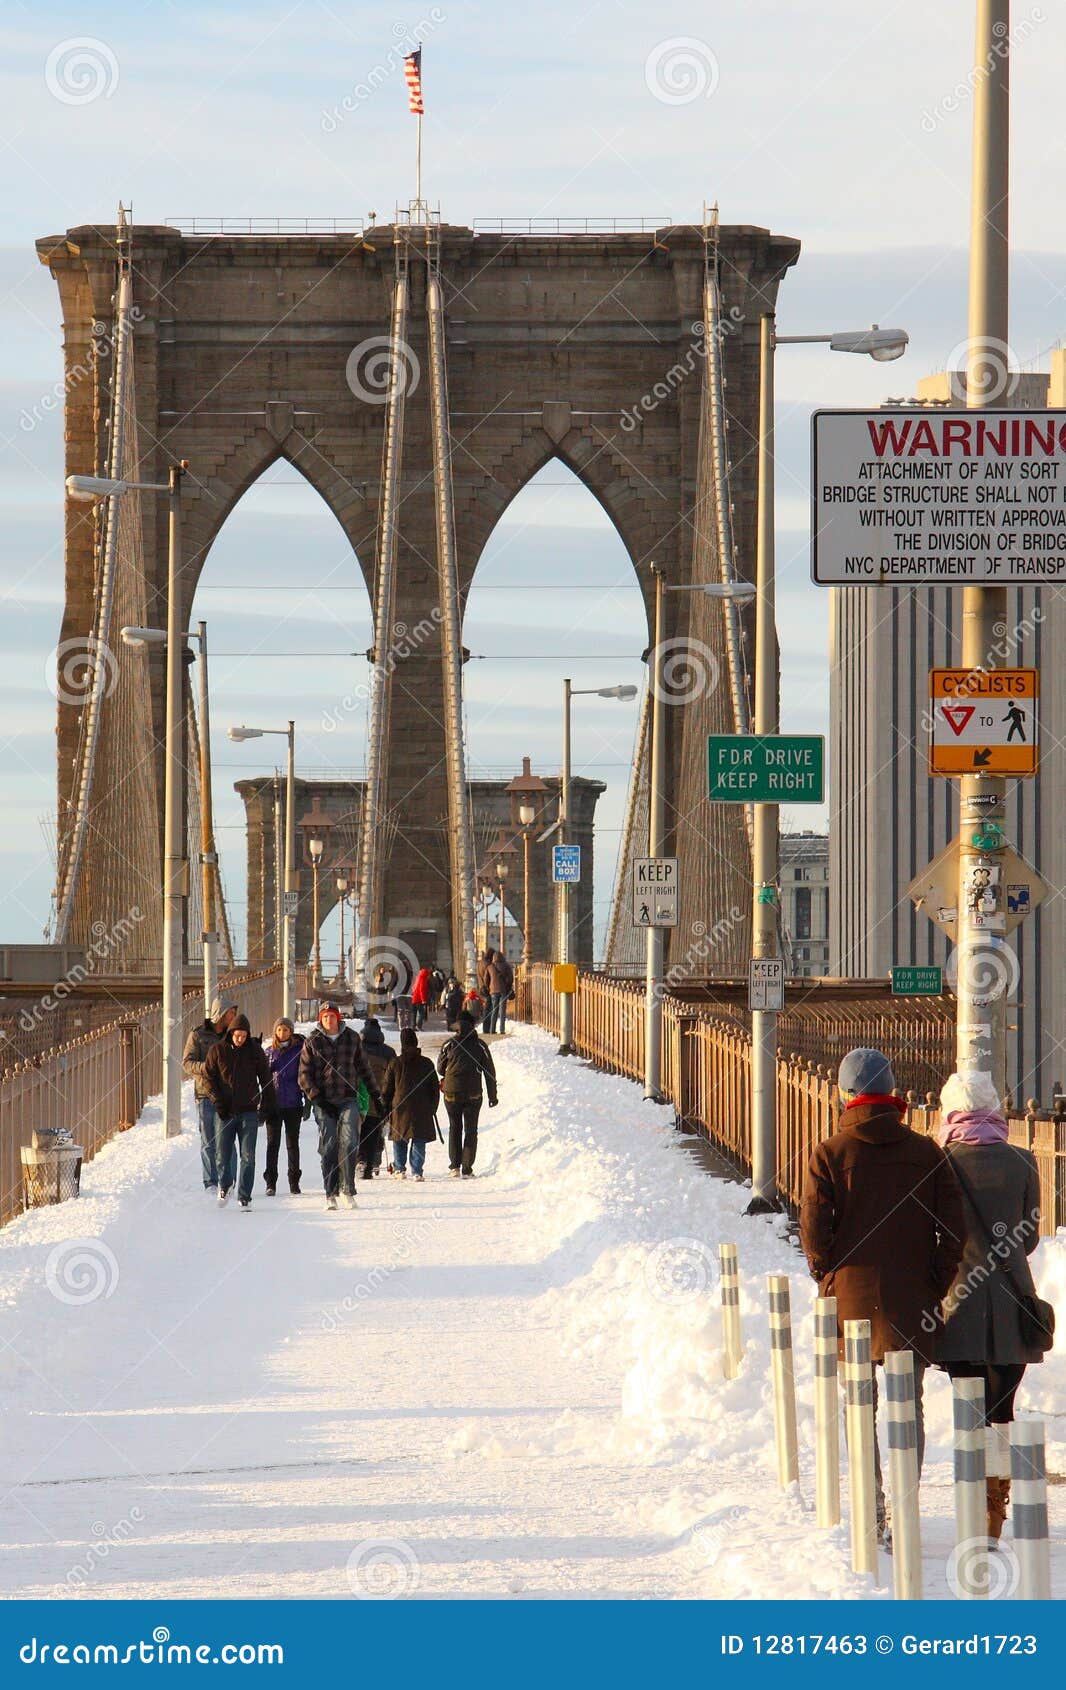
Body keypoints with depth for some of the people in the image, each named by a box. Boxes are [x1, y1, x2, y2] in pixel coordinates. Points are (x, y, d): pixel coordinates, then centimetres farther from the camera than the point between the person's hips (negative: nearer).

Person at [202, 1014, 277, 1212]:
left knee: (248, 1157, -6)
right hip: (226, 1112, 0)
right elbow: (208, 1077, 4)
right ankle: (224, 1186, 29)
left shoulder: (254, 1050, 3)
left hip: (249, 1112, 0)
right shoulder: (218, 1050, 1)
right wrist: (218, 1101, -6)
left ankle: (244, 1196, -1)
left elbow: (266, 1078, 9)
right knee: (222, 1156, 2)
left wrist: (268, 1105, 4)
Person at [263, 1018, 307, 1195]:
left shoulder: (298, 1051, 1)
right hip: (273, 1105, 2)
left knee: (293, 1144, 5)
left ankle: (294, 1182, 13)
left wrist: (307, 1104, -3)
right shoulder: (270, 1052, 8)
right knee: (272, 1143, 0)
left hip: (293, 1105, -2)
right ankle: (271, 1183, 3)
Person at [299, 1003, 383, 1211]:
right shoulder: (312, 1043, 5)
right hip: (324, 1101, -1)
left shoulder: (352, 1038, 10)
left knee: (349, 1143, -12)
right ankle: (330, 1194, 2)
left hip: (348, 1099, 1)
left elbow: (363, 1068, 20)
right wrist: (317, 1098, -8)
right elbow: (305, 1075, 4)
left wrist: (375, 1094, 21)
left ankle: (348, 1190, -8)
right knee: (328, 1146, -3)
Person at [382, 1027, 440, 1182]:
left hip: (400, 1109, 0)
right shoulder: (426, 1064, 0)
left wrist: (387, 1108, 13)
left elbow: (386, 1089, 3)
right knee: (419, 1142, 3)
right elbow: (435, 1089, 6)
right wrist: (432, 1108, 16)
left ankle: (399, 1169, 10)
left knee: (399, 1140, 13)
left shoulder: (395, 1063, -2)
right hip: (421, 1110, 0)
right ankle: (417, 1172, -2)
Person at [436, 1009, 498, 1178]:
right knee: (471, 1131, 7)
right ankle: (467, 1169, 1)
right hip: (473, 1094, -1)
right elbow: (490, 1072, 1)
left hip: (452, 1093, 1)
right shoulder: (481, 1047, -3)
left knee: (455, 1128, 16)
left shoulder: (449, 1044, -3)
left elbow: (440, 1069, 7)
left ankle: (454, 1166, 11)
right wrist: (492, 1095, 9)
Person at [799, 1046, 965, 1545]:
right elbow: (953, 1228, -3)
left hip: (852, 1297, -1)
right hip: (913, 1302, 1)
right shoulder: (926, 1153, -1)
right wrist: (936, 1286, 7)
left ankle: (873, 1514, 0)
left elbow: (814, 1228, -9)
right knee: (909, 1407, 8)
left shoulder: (830, 1154, -6)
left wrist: (828, 1275, 8)